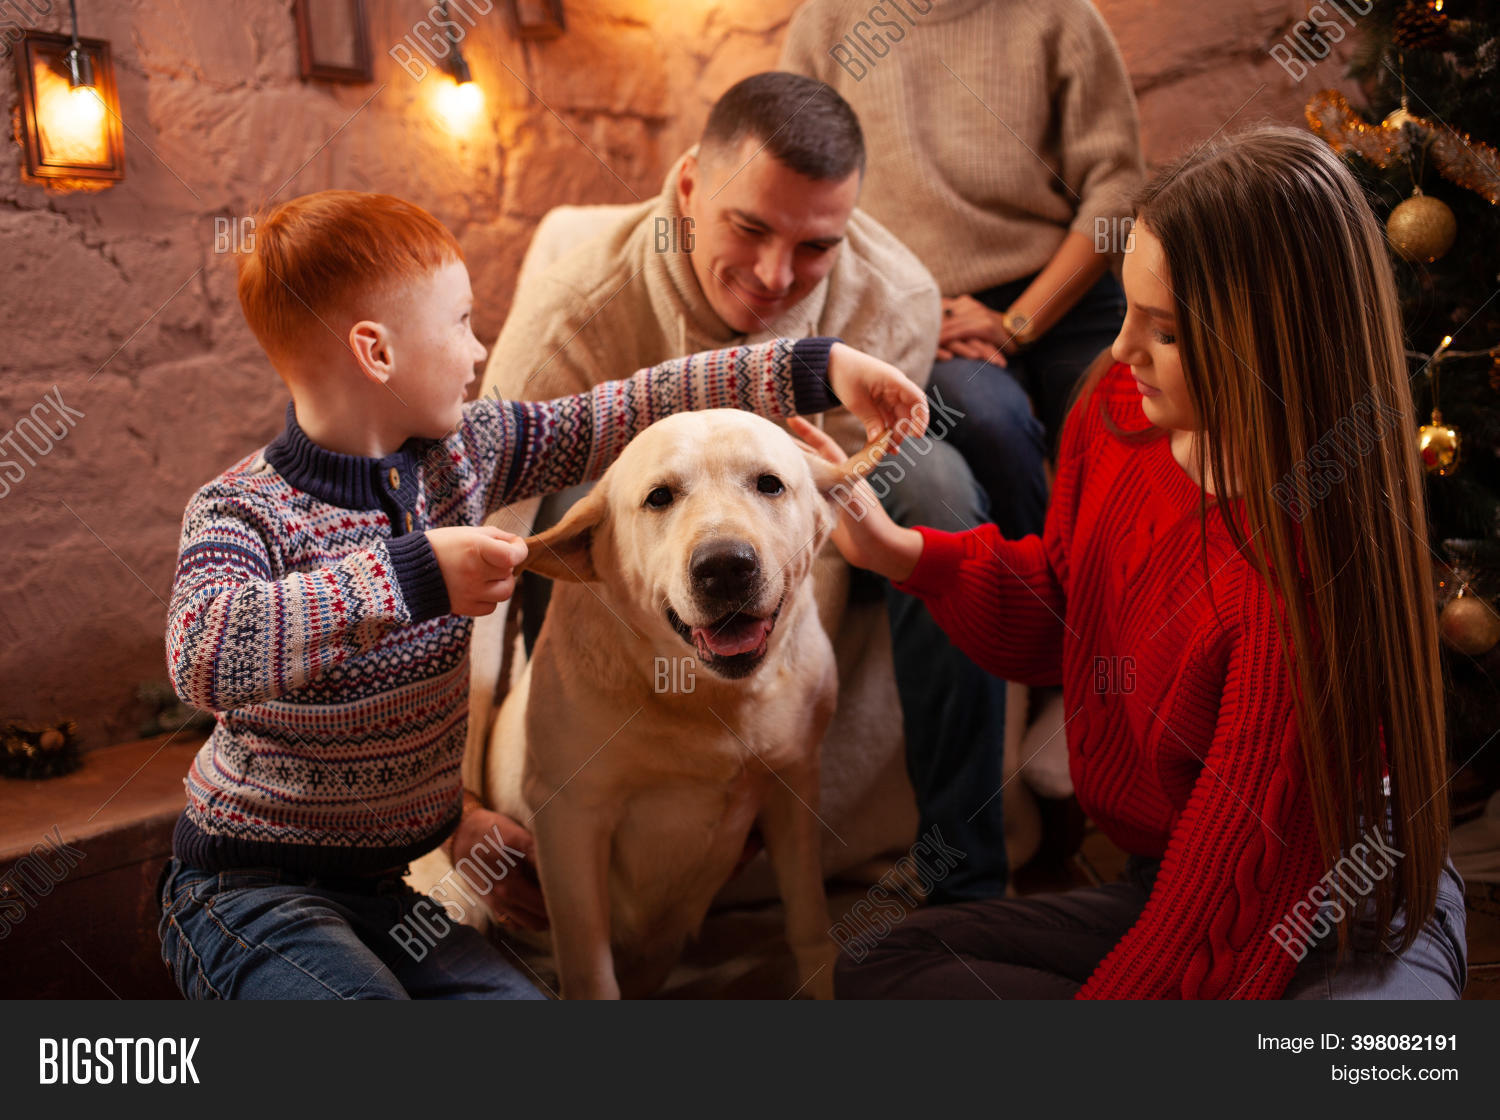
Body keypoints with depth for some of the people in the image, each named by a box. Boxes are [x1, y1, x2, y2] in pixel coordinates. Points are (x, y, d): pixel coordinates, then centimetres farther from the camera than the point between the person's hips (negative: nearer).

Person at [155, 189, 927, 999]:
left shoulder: (464, 452, 0)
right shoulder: (243, 508, -18)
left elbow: (635, 410, 0)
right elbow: (202, 656, -38)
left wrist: (819, 367, -3)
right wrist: (411, 574, -38)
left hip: (390, 877, 6)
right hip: (248, 891, -5)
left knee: (509, 993, -10)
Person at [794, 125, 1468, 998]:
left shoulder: (1314, 570, -31)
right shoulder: (1118, 413, -8)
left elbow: (1226, 902, -26)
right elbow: (1061, 621, 9)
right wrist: (895, 550, -4)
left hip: (1355, 929, -7)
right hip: (1166, 888, 7)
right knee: (881, 975, -2)